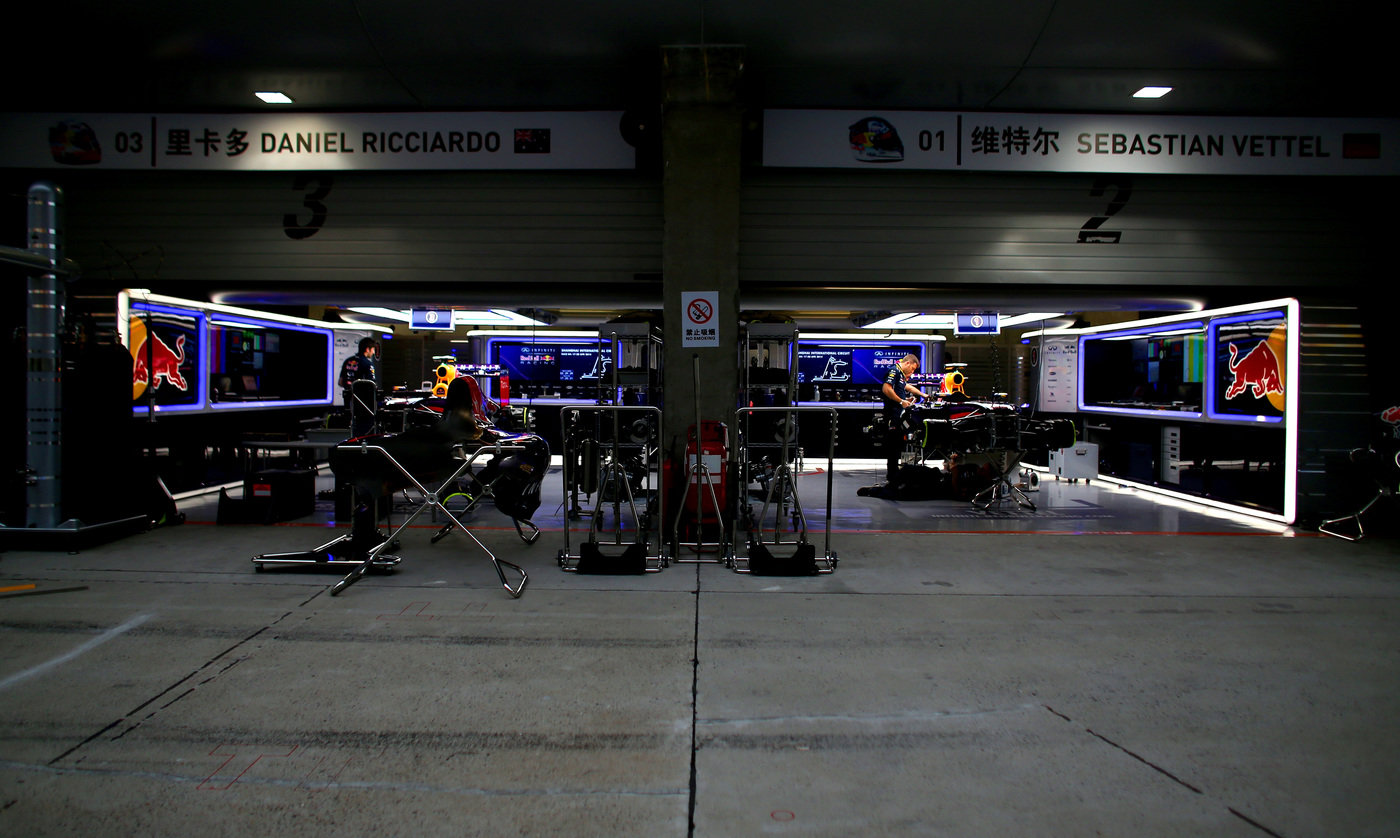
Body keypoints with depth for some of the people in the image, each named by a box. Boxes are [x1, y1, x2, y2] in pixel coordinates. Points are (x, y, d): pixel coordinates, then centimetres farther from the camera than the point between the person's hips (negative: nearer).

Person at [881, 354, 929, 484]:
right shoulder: (894, 371, -10)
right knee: (893, 445, -9)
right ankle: (891, 477, -7)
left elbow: (907, 386, 40)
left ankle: (894, 475, 20)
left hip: (899, 414, 11)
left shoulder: (901, 374, 21)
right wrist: (901, 401, -18)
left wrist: (922, 394, 46)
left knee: (898, 444, 14)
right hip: (893, 413, -11)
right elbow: (886, 389, -23)